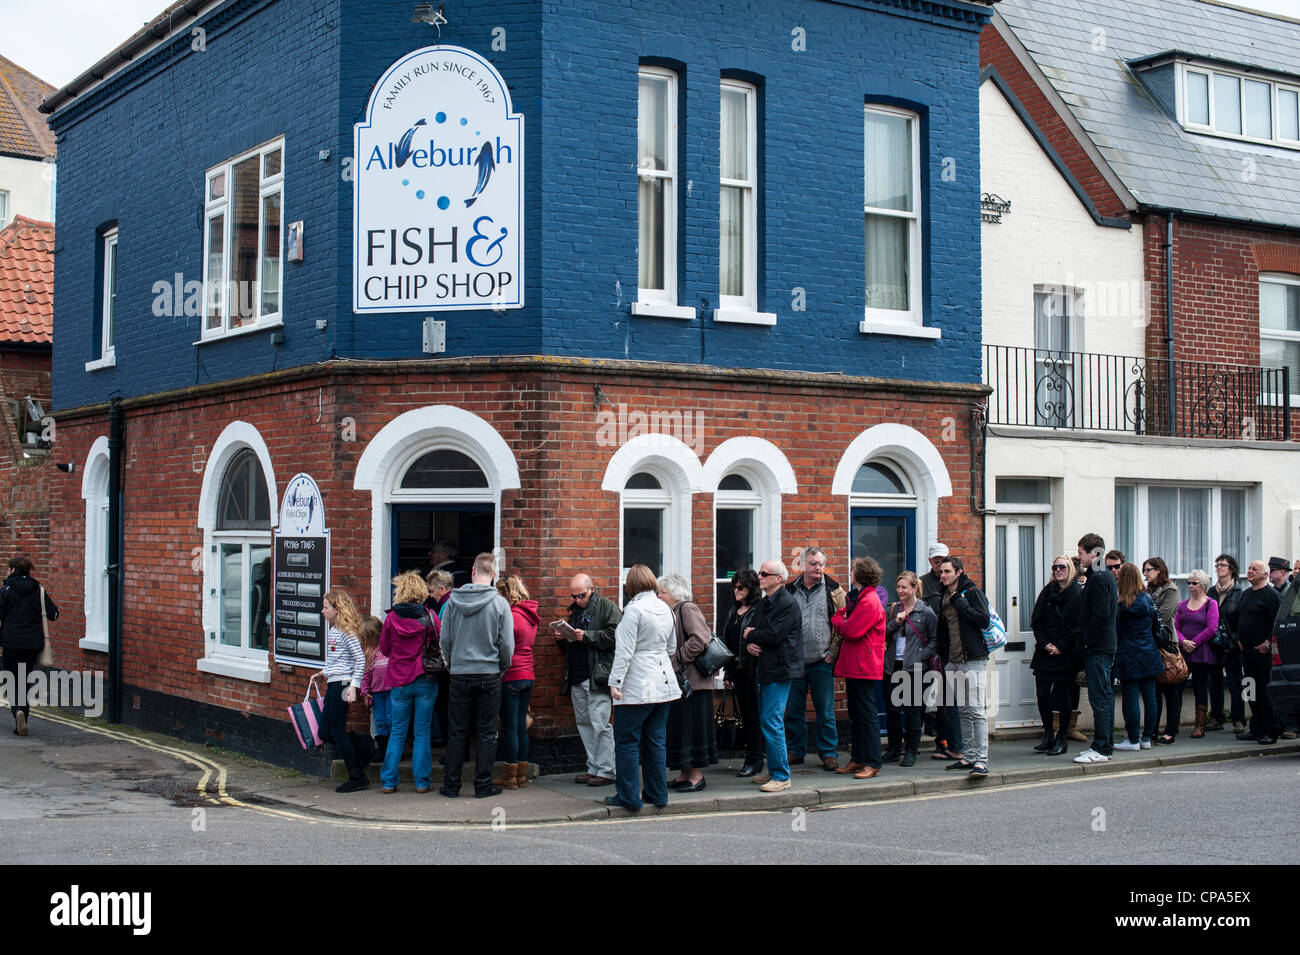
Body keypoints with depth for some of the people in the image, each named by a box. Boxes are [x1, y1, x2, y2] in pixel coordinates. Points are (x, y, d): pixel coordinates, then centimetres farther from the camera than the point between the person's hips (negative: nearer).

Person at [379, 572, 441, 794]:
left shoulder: (391, 618, -4)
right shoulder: (429, 617, -6)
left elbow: (384, 649, 6)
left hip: (399, 682, 1)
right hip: (425, 681, -1)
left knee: (397, 733, 10)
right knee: (422, 733, 6)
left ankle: (388, 782, 10)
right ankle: (421, 782, 6)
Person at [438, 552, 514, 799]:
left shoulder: (453, 601, -1)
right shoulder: (500, 603, -7)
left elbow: (445, 640, 3)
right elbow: (507, 644, -6)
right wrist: (502, 668, 11)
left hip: (460, 676, 2)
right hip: (489, 675, -1)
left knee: (457, 733, 8)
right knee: (486, 733, 6)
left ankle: (451, 784, 12)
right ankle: (483, 784, 8)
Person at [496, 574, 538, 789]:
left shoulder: (511, 616, -15)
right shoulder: (530, 616, 12)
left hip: (511, 677, -8)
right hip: (528, 675, 9)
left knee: (510, 727, -2)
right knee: (521, 726, 13)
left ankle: (510, 776, 3)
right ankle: (522, 775, 17)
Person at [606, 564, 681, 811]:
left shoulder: (634, 609, -14)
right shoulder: (664, 608, 8)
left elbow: (625, 650, -17)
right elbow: (672, 647, 18)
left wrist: (615, 682, -15)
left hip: (637, 686, -7)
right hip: (663, 684, 7)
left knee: (627, 741, 0)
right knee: (656, 740, 12)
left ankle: (629, 797, 1)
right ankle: (657, 794, 16)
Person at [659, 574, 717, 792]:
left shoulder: (688, 609, -11)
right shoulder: (671, 612, 15)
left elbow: (700, 639, -22)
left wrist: (677, 659, -18)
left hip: (691, 680, -9)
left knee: (692, 725, -4)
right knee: (678, 727, 11)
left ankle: (697, 776, 2)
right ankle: (685, 774, 18)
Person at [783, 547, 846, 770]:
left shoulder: (833, 591, 2)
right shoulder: (789, 591, 7)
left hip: (822, 662, -2)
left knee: (826, 711, 2)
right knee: (793, 710, 8)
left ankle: (828, 753, 12)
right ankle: (795, 751, 20)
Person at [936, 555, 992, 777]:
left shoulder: (972, 592, -5)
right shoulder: (945, 597, 15)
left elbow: (984, 620, -18)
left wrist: (959, 603, -16)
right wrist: (943, 657, 17)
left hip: (974, 660, -7)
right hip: (954, 662, 8)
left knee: (976, 711, -11)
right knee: (963, 711, 11)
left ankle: (981, 760, -13)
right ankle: (969, 756, 17)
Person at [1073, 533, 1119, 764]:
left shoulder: (1098, 579, -14)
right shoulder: (1107, 577, 17)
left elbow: (1100, 616, -21)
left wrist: (1086, 643, -14)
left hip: (1097, 650, -10)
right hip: (1106, 648, 10)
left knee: (1099, 698, -8)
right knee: (1105, 697, 12)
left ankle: (1100, 749, -6)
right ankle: (1106, 745, 18)